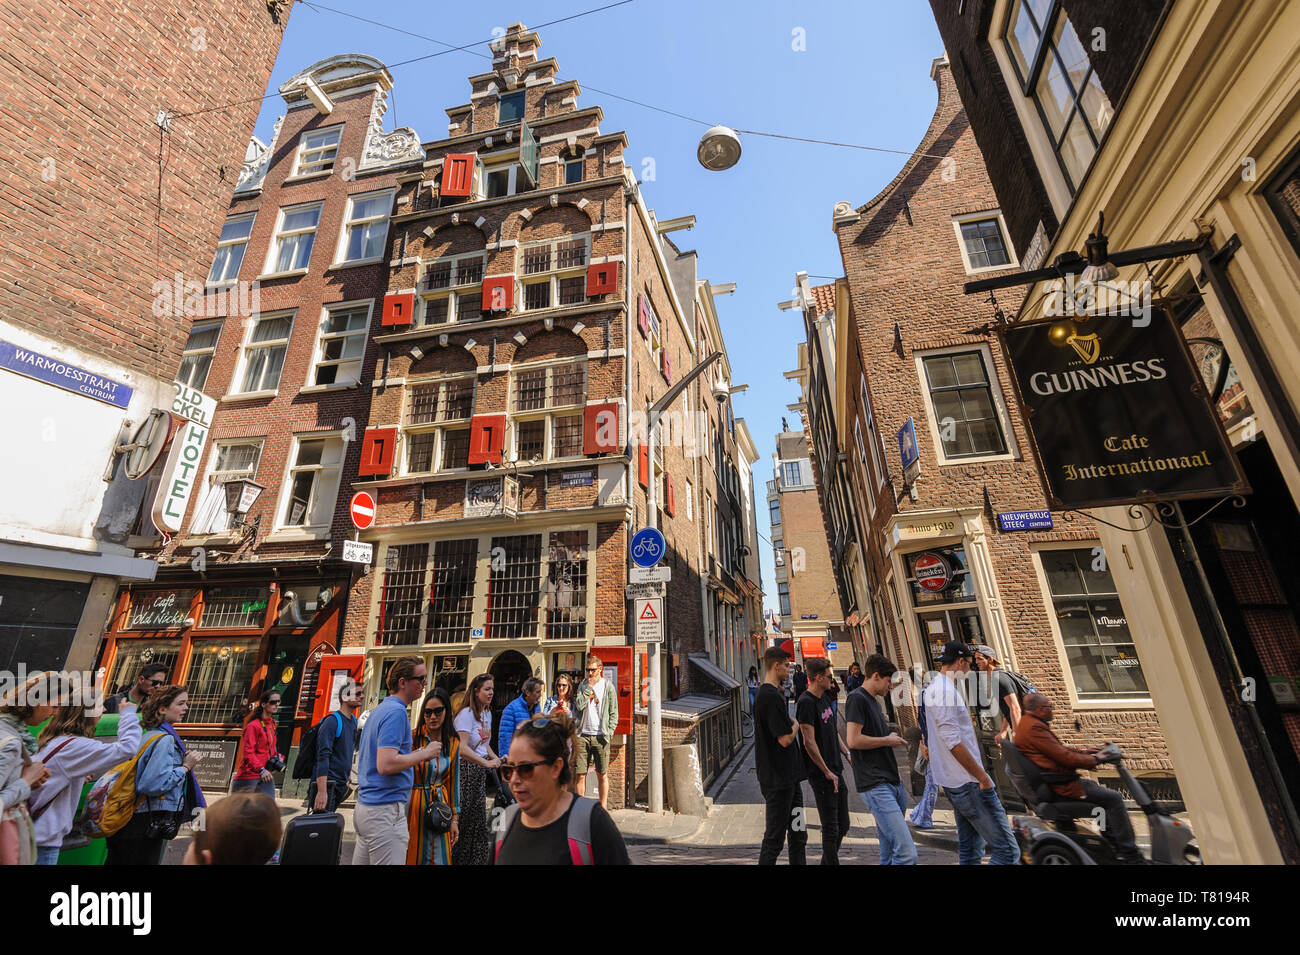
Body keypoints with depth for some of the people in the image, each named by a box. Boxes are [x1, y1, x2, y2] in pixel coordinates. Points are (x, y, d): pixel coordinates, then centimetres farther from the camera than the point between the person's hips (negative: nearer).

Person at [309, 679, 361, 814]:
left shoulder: (353, 721, 12)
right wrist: (322, 791, -26)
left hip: (340, 785, 8)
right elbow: (323, 757, -21)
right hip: (326, 784, -8)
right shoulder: (332, 721, -16)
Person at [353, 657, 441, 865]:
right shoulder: (396, 712, -18)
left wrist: (416, 754, 14)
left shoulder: (379, 709, 14)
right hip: (386, 809, -10)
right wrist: (425, 753, -15)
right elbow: (385, 765, -26)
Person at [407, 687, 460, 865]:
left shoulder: (453, 743, 2)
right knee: (413, 857, 7)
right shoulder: (412, 738, -11)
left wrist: (454, 818, 9)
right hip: (414, 807, -3)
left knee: (441, 859, 9)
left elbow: (454, 781, 9)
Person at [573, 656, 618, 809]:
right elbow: (579, 705, -5)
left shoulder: (608, 686, 3)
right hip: (583, 735, 2)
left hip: (600, 736, -2)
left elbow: (614, 713, 4)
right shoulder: (583, 686, 10)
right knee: (580, 774, 2)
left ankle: (603, 807, 15)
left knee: (602, 775, 4)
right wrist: (589, 687, -7)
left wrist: (609, 732, -5)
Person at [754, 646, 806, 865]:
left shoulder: (768, 693, 12)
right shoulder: (771, 696, -22)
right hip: (777, 779, -10)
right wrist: (797, 724, -6)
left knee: (798, 836, 16)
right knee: (774, 837, 3)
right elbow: (785, 739, -22)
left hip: (789, 777, 10)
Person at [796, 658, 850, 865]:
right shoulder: (806, 702, -19)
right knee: (830, 828, 0)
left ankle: (826, 862, 32)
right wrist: (827, 772, -16)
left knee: (842, 825, 18)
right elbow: (809, 742, -21)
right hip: (821, 775, -9)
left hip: (835, 771, 9)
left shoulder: (825, 698, 10)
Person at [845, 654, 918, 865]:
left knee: (889, 855, 14)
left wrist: (893, 740, 11)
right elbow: (854, 740, -20)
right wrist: (887, 740, -8)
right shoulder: (857, 698, -12)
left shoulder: (874, 701, 18)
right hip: (876, 786, -10)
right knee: (907, 854, -15)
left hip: (893, 783, 10)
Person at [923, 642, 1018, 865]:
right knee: (1007, 850, -5)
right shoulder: (945, 690, -18)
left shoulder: (933, 688, 14)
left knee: (970, 848, 16)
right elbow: (953, 742, -22)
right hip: (968, 781, -10)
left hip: (952, 780, 10)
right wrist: (982, 776, -16)